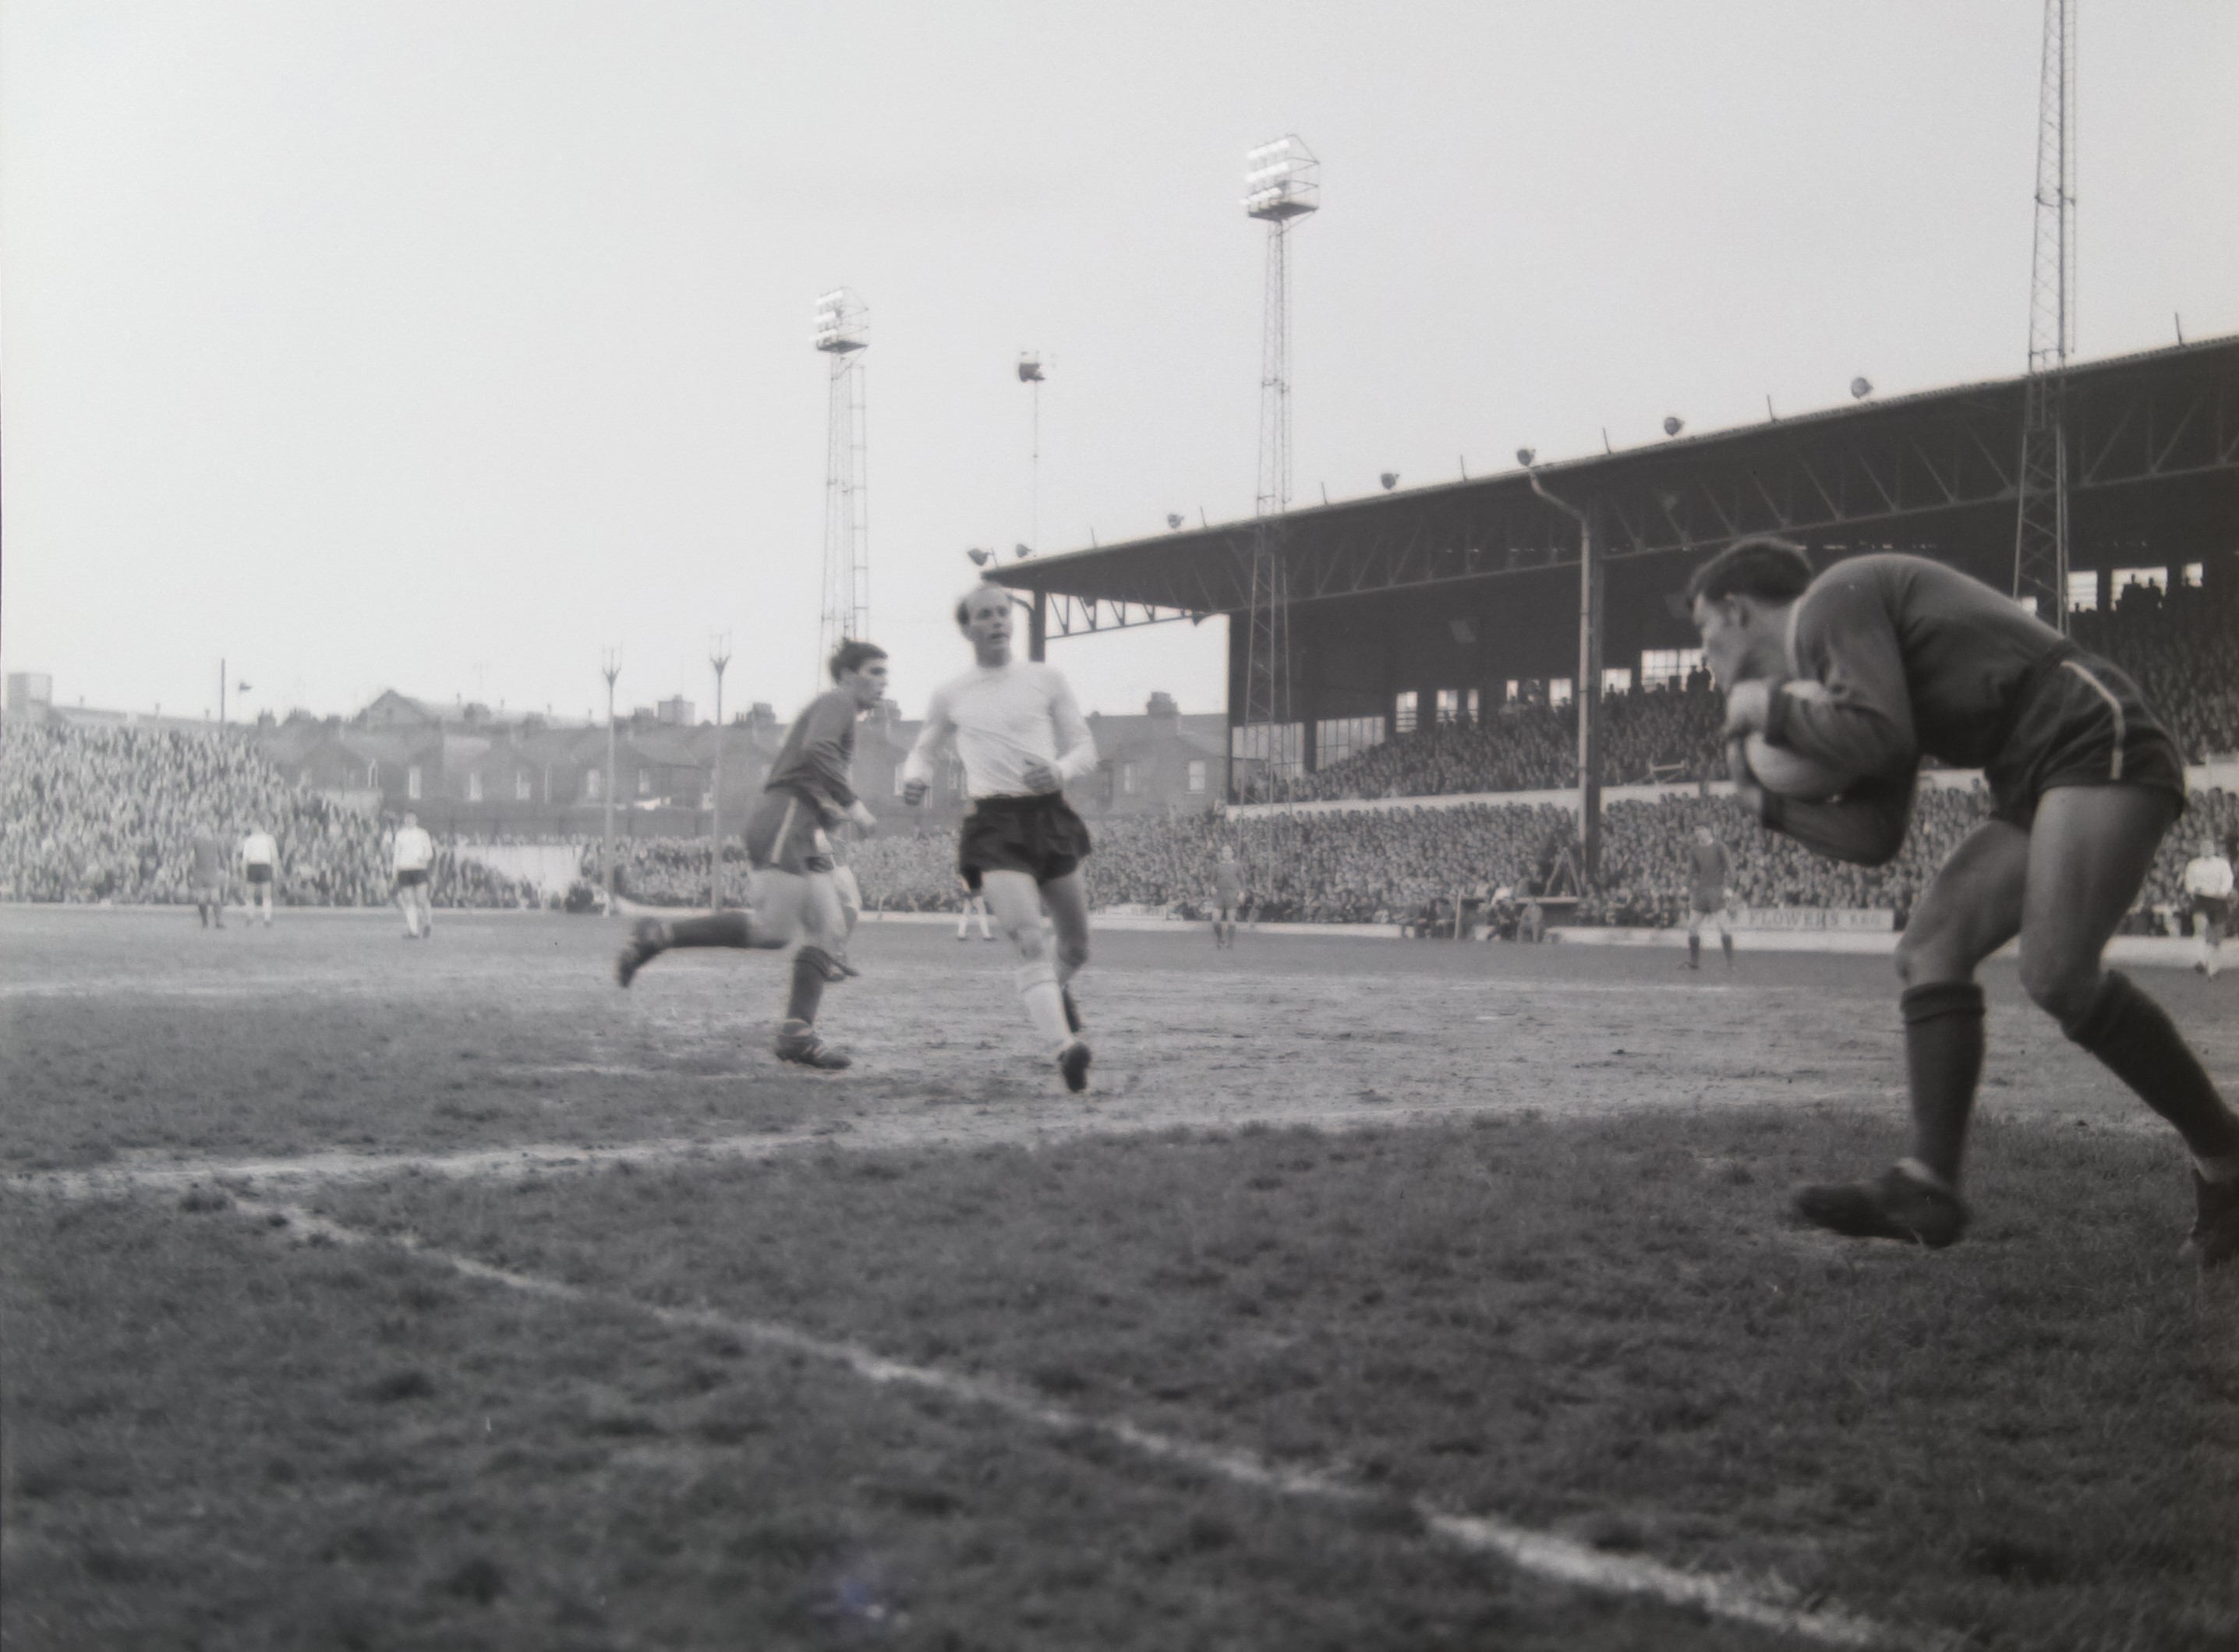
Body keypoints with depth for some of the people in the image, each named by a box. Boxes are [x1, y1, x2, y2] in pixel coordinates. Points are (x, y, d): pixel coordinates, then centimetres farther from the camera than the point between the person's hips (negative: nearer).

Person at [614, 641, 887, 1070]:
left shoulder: (840, 712, 29)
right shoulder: (836, 702, -1)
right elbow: (816, 751, -21)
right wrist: (852, 805, -21)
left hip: (806, 834, 10)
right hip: (786, 818, -10)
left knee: (829, 931, -1)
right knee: (774, 931, -18)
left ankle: (797, 1035, -7)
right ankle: (659, 935, -10)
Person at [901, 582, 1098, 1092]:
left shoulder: (1045, 680, 7)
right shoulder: (950, 695, 10)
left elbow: (1086, 750, 7)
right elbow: (925, 750, 25)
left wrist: (1059, 770, -17)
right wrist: (915, 778, 0)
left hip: (1050, 817, 2)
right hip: (994, 826, -2)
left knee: (1076, 945, 12)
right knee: (1029, 942, -22)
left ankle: (1058, 988, 48)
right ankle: (1066, 1047, -35)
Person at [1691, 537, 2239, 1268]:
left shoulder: (1834, 600, -5)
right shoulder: (1844, 658, 24)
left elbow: (1880, 738, -21)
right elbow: (1875, 838, 19)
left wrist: (1770, 708, -5)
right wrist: (1769, 803, 16)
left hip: (2099, 745, -10)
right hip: (2038, 784, 10)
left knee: (2057, 973, -23)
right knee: (1932, 947, 0)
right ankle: (1928, 1186, -7)